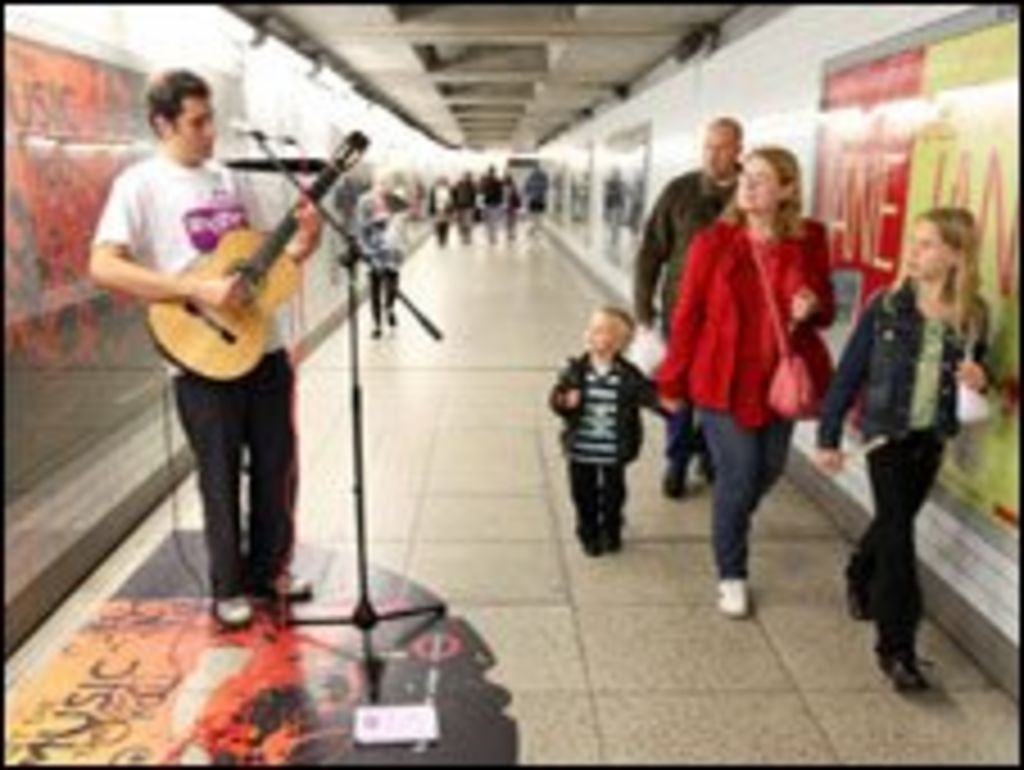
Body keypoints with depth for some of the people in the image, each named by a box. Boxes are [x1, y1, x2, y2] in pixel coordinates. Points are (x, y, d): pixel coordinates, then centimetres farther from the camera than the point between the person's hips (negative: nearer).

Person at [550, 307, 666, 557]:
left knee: (613, 494, 14)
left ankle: (610, 533, 38)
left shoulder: (628, 376, -9)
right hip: (581, 451, 1)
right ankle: (588, 535, 32)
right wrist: (564, 401, -29)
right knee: (584, 494, 11)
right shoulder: (575, 371, -6)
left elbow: (649, 395, -9)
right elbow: (557, 397, -7)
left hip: (614, 453, 0)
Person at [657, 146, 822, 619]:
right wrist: (672, 381, -3)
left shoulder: (803, 246, -1)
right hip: (724, 380, -3)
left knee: (769, 469, 13)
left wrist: (810, 308, -11)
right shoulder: (712, 242, -10)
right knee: (738, 474, 0)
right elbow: (687, 314, -6)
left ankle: (730, 524, 47)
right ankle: (731, 574, 22)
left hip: (777, 379, 4)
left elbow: (824, 307, 14)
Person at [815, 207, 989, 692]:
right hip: (886, 434, -3)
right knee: (897, 531, -5)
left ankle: (861, 579, 49)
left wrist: (979, 381, -14)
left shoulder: (973, 315, -4)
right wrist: (828, 437, -7)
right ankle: (896, 646, 4)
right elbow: (849, 372, -7)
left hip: (931, 438, 3)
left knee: (894, 523, 18)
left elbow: (975, 375, 11)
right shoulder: (886, 306, -11)